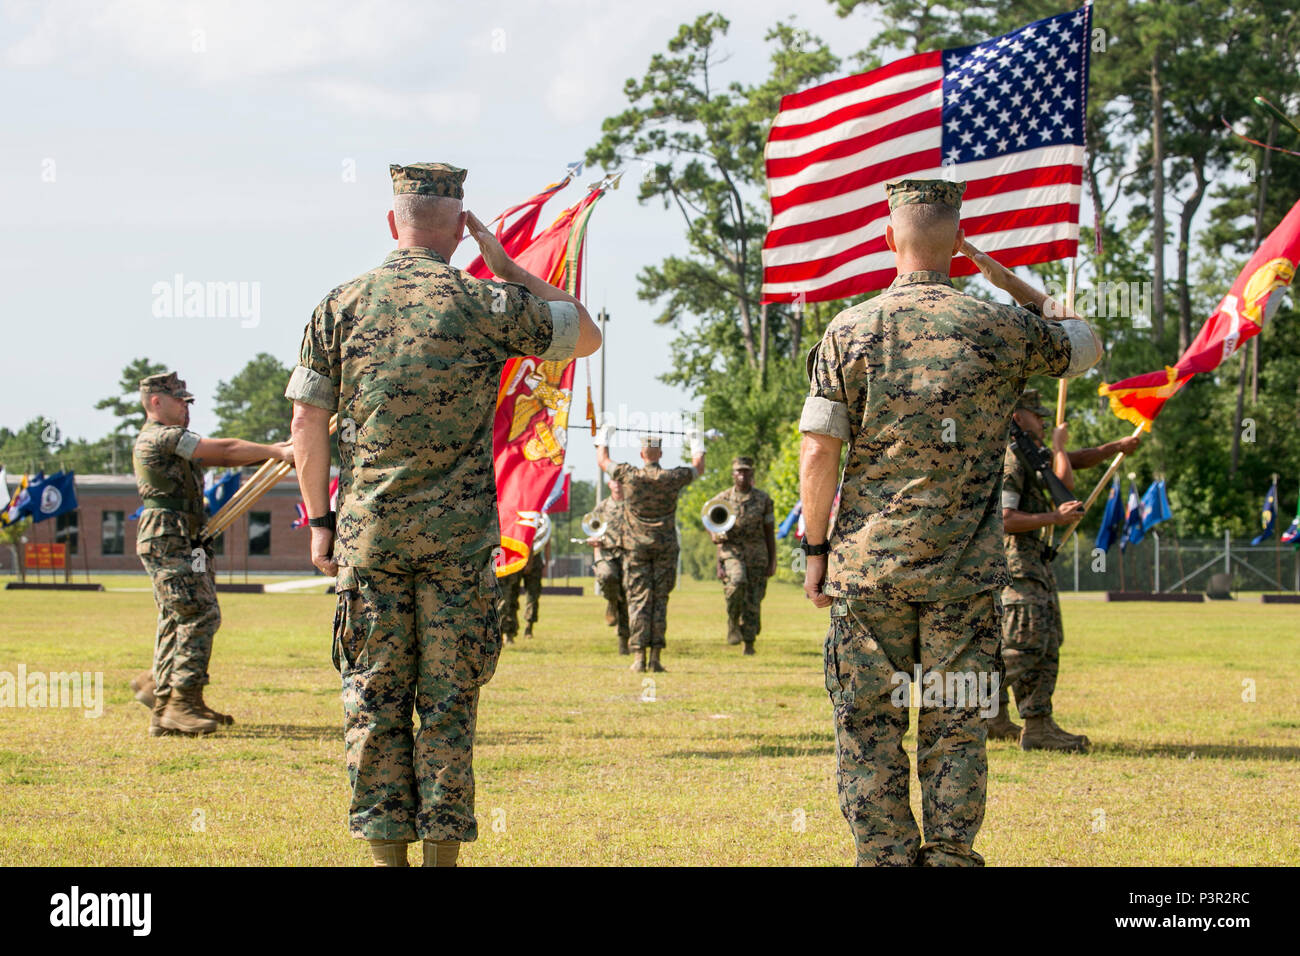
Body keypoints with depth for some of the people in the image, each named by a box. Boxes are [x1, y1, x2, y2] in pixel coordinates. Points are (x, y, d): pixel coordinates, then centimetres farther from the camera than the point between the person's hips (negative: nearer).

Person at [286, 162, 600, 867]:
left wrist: (319, 519, 10)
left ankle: (385, 852, 5)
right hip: (458, 536, -1)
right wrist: (506, 265, 12)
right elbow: (585, 335, 11)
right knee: (448, 701, 3)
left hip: (367, 531, 1)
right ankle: (442, 853, 3)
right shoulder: (485, 306, -3)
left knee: (375, 700, 6)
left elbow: (306, 421, 2)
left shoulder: (341, 306, 3)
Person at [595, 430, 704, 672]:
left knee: (638, 600, 0)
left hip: (636, 546, 0)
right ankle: (656, 657, 0)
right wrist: (697, 445, 36)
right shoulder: (673, 478, -4)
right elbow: (698, 467, 18)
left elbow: (602, 462, 12)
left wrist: (603, 439, 31)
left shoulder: (629, 475, -6)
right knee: (660, 601, 4)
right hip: (666, 546, 1)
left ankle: (639, 657, -7)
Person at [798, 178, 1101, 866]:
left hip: (865, 565, 0)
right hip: (964, 575, 0)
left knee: (868, 728, 5)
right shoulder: (1001, 329, -1)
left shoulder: (849, 331, -3)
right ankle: (950, 859, 5)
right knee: (955, 731, 5)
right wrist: (1014, 284, 27)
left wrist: (816, 550, 4)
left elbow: (818, 454, -5)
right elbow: (1084, 344, 19)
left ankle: (883, 857, 4)